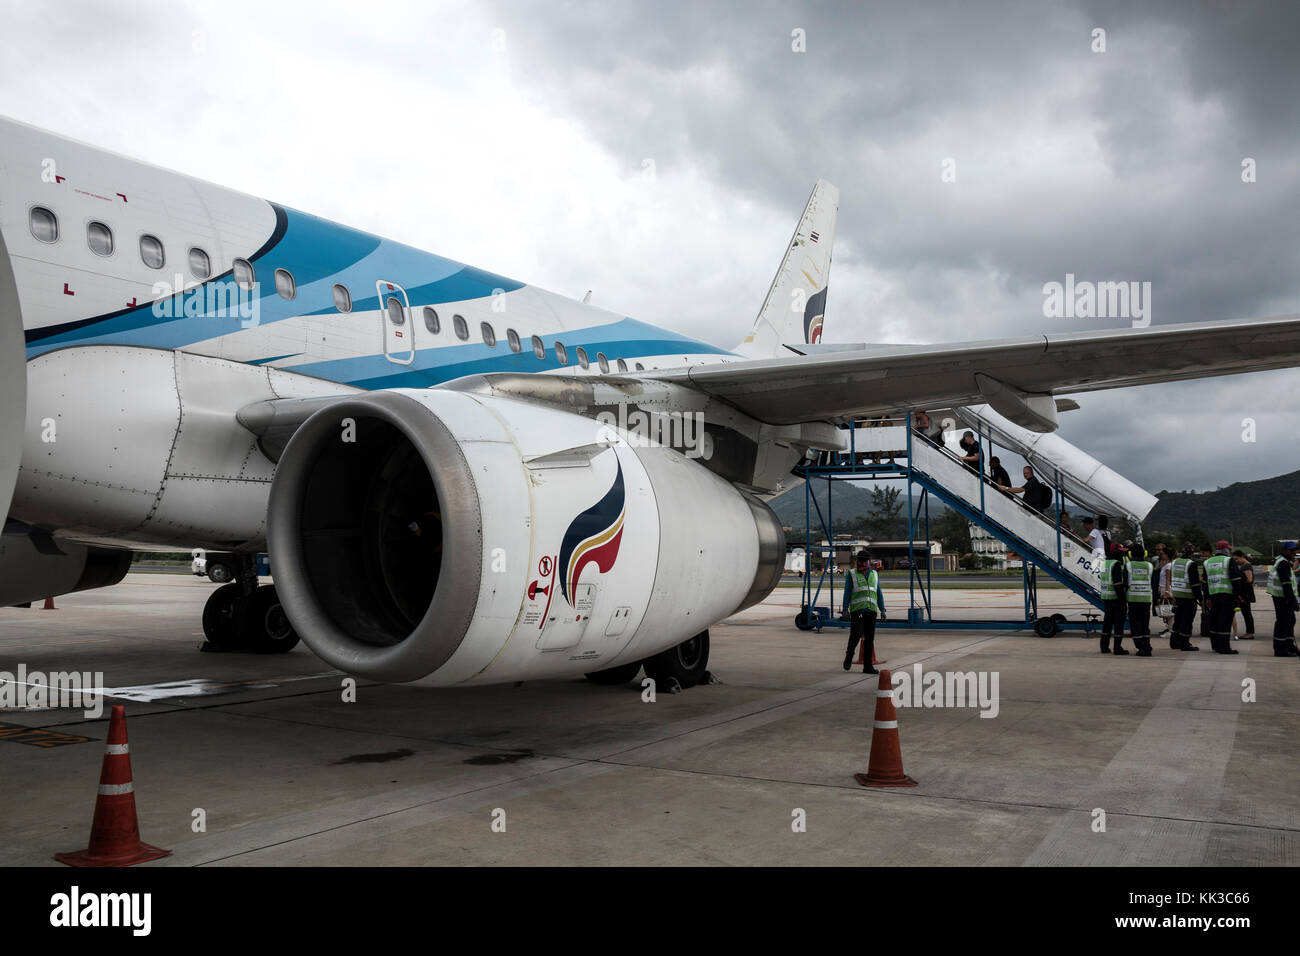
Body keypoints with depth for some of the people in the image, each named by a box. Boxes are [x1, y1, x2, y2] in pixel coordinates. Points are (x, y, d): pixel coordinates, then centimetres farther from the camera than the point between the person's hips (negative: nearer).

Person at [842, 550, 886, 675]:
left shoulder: (874, 574, 13)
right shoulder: (852, 574, 3)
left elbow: (879, 594, 14)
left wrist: (882, 610, 5)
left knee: (869, 639, 1)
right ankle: (849, 655, 10)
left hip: (871, 611, 4)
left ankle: (867, 666, 5)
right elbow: (847, 593, 0)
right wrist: (845, 610, -8)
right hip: (856, 610, -4)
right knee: (856, 635, -16)